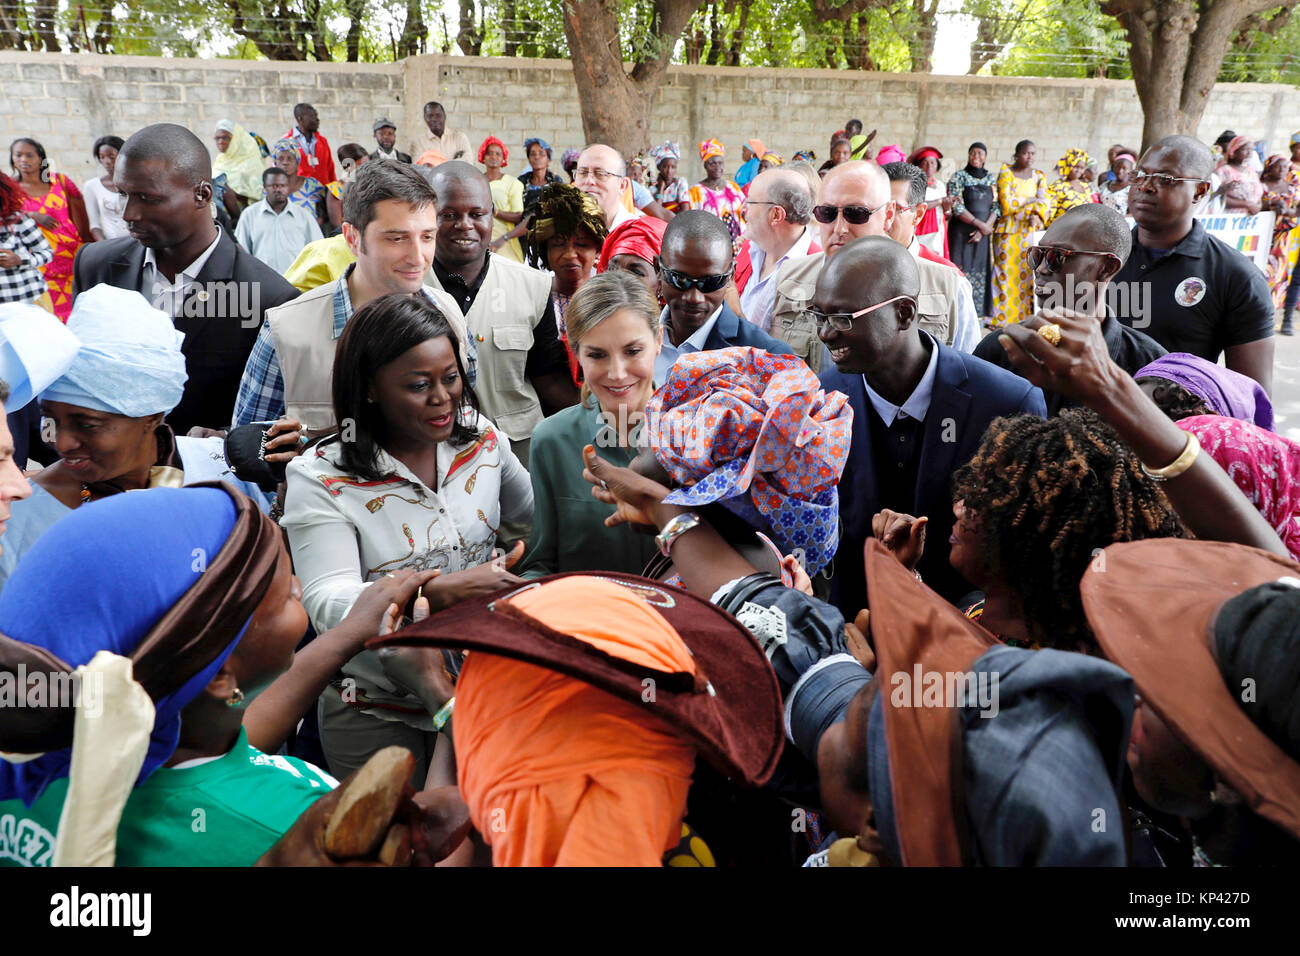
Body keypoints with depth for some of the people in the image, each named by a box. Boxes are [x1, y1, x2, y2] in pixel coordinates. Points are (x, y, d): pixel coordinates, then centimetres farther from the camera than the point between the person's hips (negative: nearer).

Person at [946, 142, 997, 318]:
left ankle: (978, 315, 7)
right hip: (961, 233, -4)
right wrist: (981, 224, -12)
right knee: (962, 271, -9)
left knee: (980, 273, 3)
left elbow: (996, 207, 8)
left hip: (982, 235, 4)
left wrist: (983, 229, -8)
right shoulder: (958, 177, -2)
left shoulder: (990, 179, 12)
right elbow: (956, 207, -11)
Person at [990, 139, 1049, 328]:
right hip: (1008, 230, -3)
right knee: (1006, 271, -6)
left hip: (1031, 230, 3)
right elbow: (1006, 204, -9)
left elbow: (1044, 202, 4)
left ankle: (1025, 317, -1)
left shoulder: (1039, 176, 15)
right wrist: (1031, 201, -3)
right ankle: (1001, 318, -3)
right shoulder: (1006, 172, 3)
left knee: (1028, 272, -4)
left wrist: (1036, 215, -17)